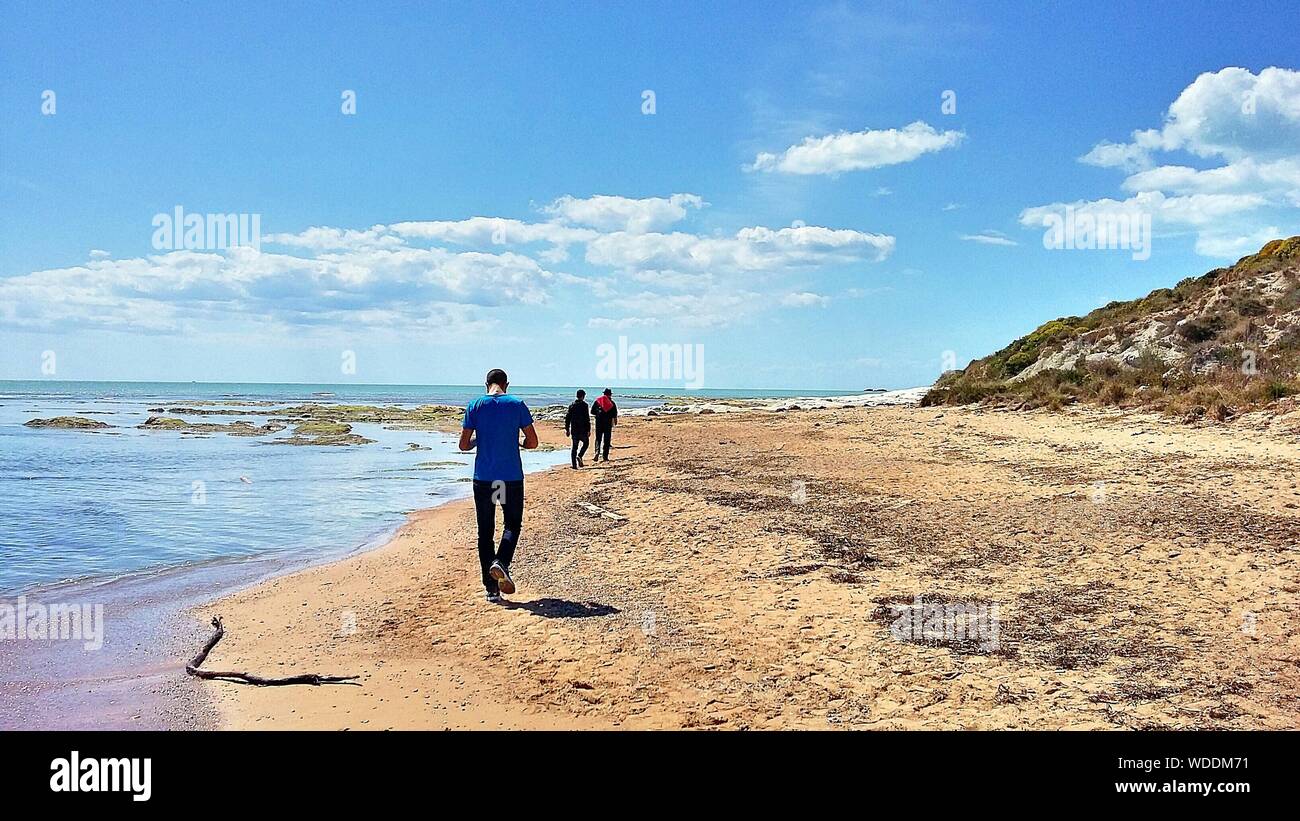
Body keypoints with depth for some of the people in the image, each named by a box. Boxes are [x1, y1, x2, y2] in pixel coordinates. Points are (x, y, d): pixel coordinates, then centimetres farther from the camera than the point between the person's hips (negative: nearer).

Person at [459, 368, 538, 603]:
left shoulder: (474, 406, 1)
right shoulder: (517, 405, -2)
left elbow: (464, 445, 1)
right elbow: (532, 442, -1)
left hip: (483, 478, 1)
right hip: (512, 478, -1)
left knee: (485, 531, 8)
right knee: (512, 523, 16)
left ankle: (491, 589, 7)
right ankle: (501, 562, -12)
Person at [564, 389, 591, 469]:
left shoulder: (571, 405, 8)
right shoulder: (584, 405, -8)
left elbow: (567, 418, 10)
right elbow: (587, 419, -12)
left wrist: (567, 429, 16)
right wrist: (588, 430, -9)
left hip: (574, 430, 5)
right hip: (582, 429, -5)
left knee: (574, 447, 8)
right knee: (586, 442, 16)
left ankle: (574, 465, 4)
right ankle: (579, 456, -7)